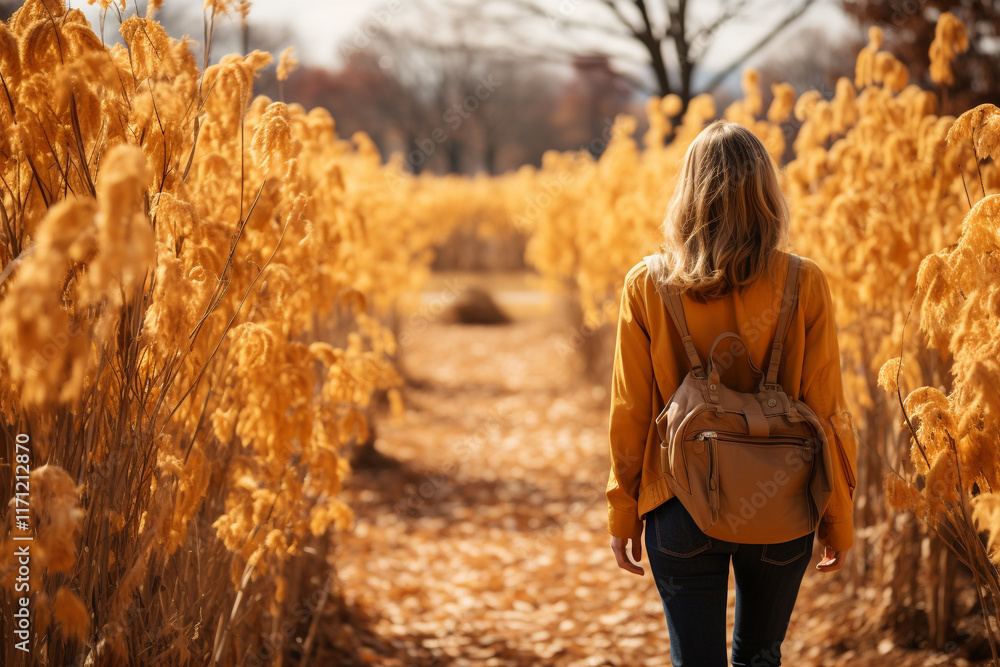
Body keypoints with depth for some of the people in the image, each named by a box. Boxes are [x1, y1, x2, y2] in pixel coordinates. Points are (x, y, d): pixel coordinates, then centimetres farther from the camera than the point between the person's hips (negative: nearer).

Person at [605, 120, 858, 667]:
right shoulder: (805, 285, -9)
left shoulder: (646, 286, -8)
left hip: (682, 512, -1)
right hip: (781, 513, 1)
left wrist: (623, 513, 9)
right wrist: (838, 518, 6)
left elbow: (630, 412, -3)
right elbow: (826, 412, -5)